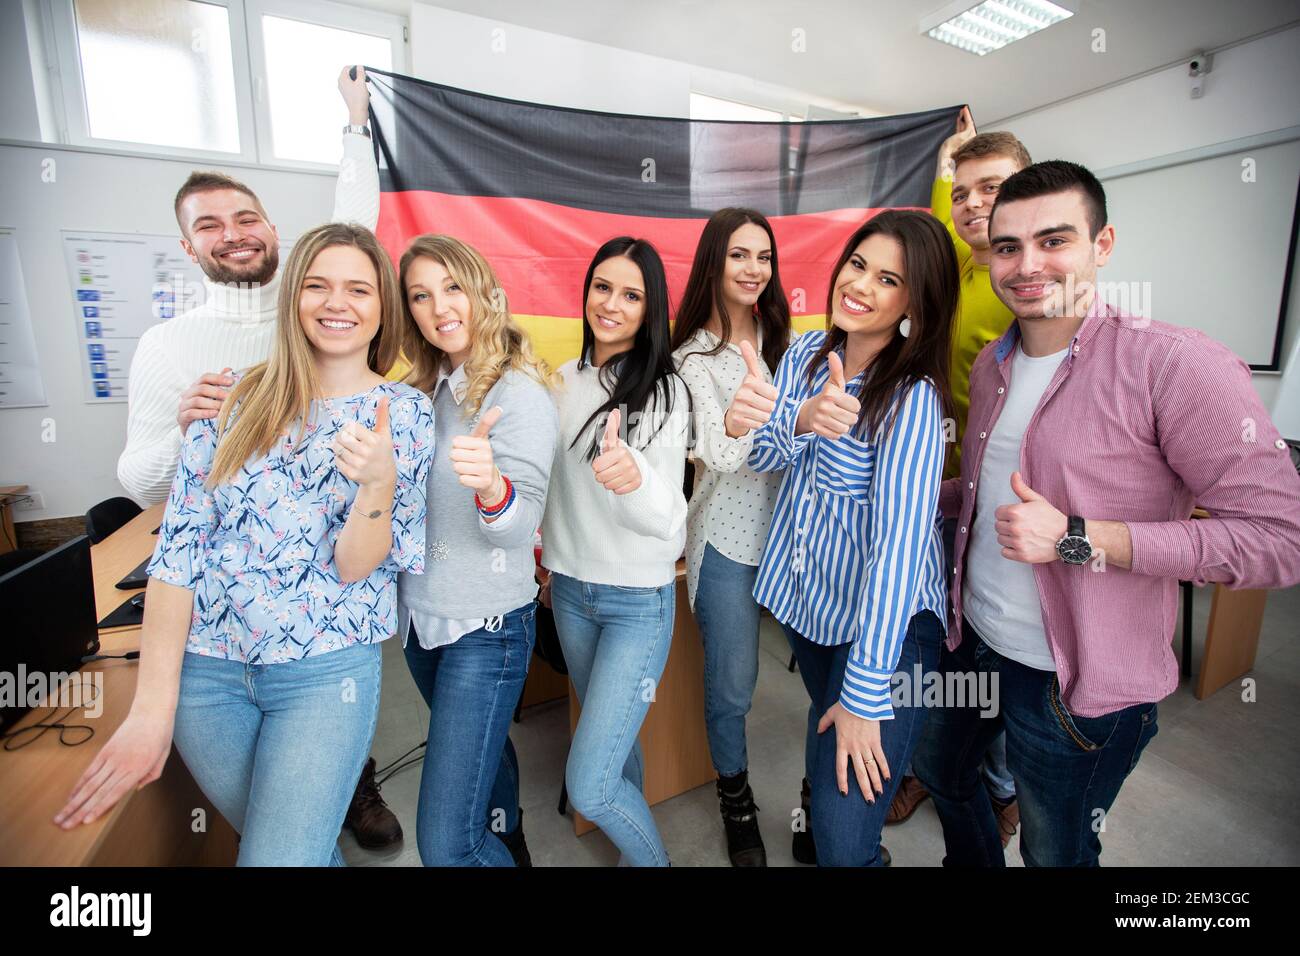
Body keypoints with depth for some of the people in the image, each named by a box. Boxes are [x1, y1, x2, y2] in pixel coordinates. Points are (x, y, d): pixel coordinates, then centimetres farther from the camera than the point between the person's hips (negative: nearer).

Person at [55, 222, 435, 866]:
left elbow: (353, 565, -11)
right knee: (284, 843, 19)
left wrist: (380, 478, -31)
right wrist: (152, 706, -7)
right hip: (203, 668, 3)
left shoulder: (406, 414, -5)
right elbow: (178, 547, -3)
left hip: (326, 671, -2)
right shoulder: (236, 398, 0)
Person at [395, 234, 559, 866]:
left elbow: (519, 525, -27)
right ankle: (509, 842, 56)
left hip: (486, 627, -7)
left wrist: (492, 486, -46)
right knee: (480, 746, 30)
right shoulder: (423, 391, 5)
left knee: (445, 845, -4)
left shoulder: (520, 392, -17)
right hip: (421, 616, 7)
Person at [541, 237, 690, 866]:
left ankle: (651, 858, 25)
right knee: (611, 732, 22)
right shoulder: (563, 380, 3)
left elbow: (669, 523, -23)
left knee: (587, 786, -5)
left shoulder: (664, 391, -14)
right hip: (569, 589, 6)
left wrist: (636, 479, -44)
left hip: (638, 601, -5)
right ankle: (638, 836, 48)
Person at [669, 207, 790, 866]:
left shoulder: (782, 337, 6)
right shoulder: (694, 357, -8)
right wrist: (735, 421, -44)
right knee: (732, 685, 7)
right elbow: (716, 455, -23)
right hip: (728, 537, -4)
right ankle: (736, 804, 34)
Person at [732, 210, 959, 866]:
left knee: (842, 841, -4)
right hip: (804, 594, 6)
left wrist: (866, 694, -26)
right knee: (825, 742, 29)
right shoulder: (806, 352, -1)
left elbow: (899, 543, -26)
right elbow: (758, 456, -5)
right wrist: (801, 421, -28)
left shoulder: (914, 396, -21)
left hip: (883, 622, -6)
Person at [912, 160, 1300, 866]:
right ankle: (972, 862, 58)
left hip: (1079, 681, -6)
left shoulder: (1174, 365, -20)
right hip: (972, 640, 7)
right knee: (939, 772, 28)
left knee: (1055, 853, 18)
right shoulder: (991, 365, 2)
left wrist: (1078, 539, -28)